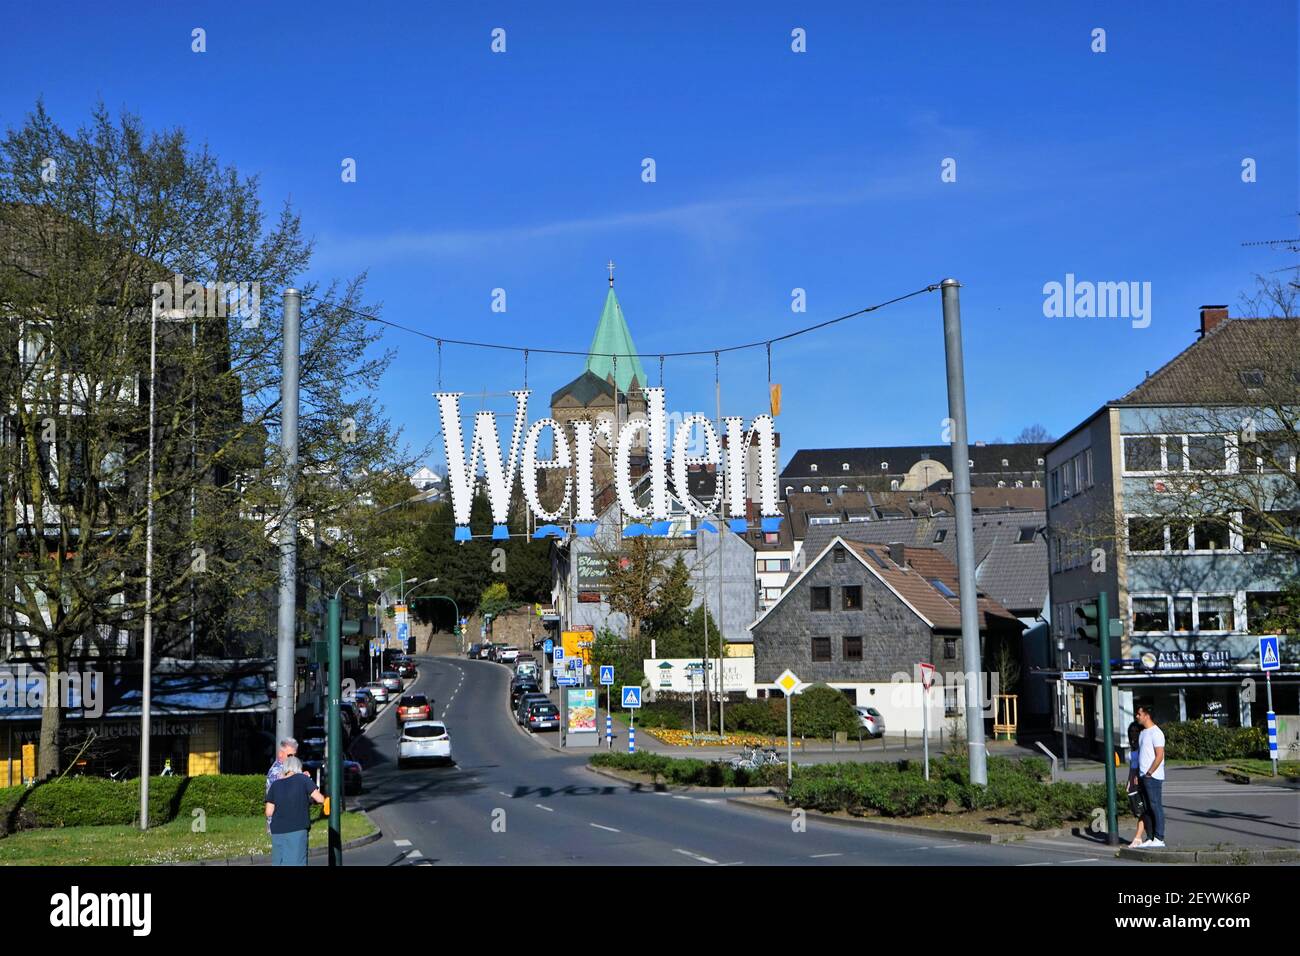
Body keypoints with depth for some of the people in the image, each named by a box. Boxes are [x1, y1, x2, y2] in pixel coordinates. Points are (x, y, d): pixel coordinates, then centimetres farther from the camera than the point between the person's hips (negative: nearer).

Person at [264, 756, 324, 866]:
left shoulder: (275, 785, 6)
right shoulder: (303, 779, -2)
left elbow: (269, 812, 4)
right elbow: (320, 799, -5)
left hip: (277, 831, 3)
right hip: (297, 830, -3)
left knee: (278, 862, 11)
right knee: (296, 862, -3)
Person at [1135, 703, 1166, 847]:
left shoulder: (1156, 733, -11)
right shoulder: (1143, 733, 17)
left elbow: (1159, 756, -16)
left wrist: (1149, 773, -16)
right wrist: (1138, 774, 14)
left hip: (1153, 777, -9)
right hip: (1144, 776, 9)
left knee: (1156, 807, -5)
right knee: (1147, 808, 10)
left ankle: (1159, 839, -3)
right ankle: (1150, 838, 14)